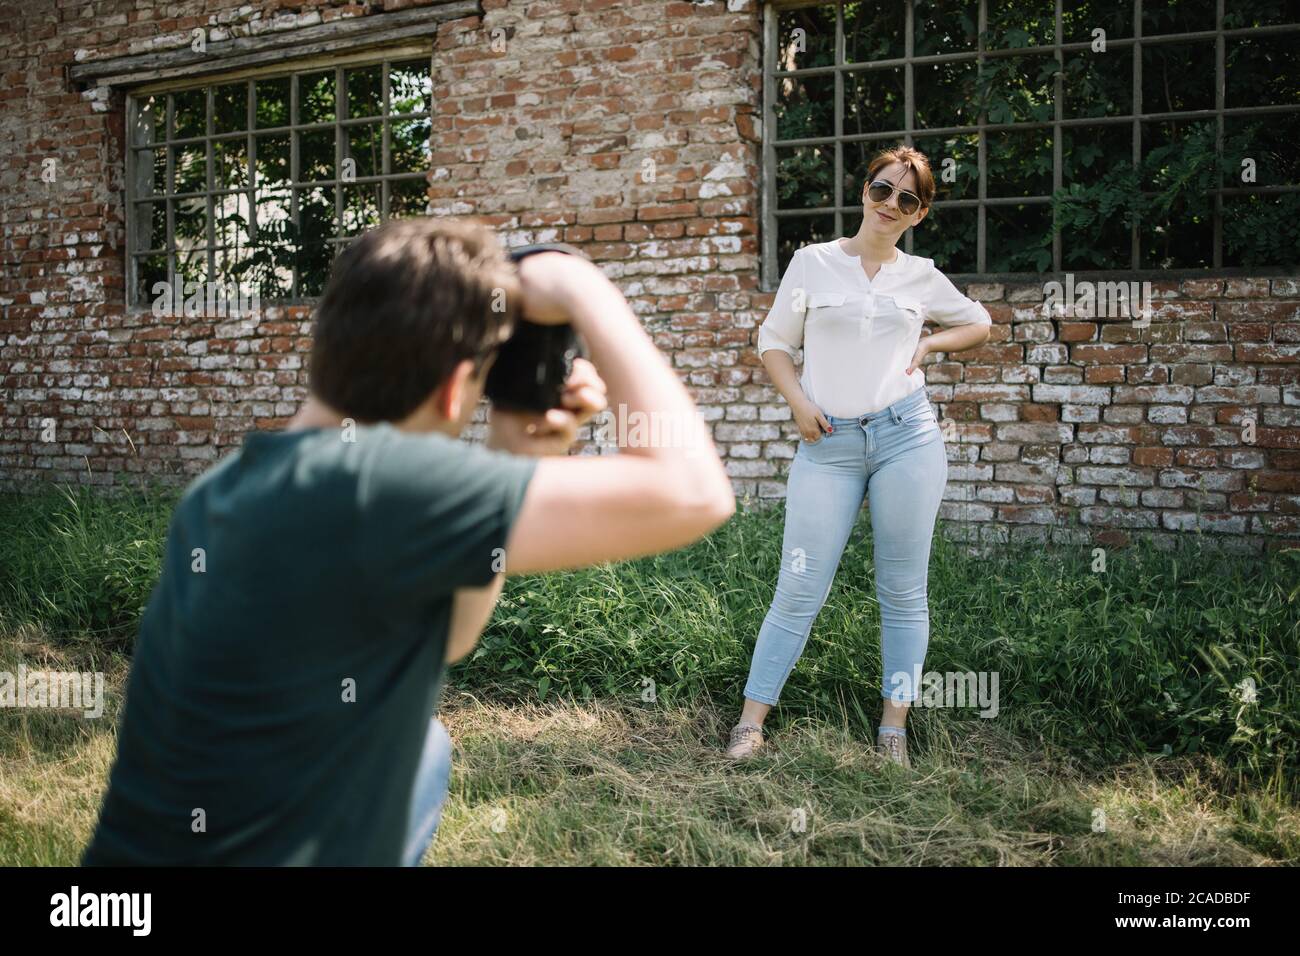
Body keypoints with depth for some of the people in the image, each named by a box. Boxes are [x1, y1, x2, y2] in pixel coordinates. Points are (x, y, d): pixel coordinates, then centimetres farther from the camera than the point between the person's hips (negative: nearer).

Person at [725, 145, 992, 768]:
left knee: (903, 592, 5)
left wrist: (930, 343, 7)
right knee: (799, 591, -2)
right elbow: (773, 342, 10)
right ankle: (750, 723, 10)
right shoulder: (812, 262, 6)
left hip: (907, 436, 2)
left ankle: (893, 731, 17)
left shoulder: (922, 277, 10)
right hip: (828, 444, -1)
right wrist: (798, 402, -4)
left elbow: (979, 324, 26)